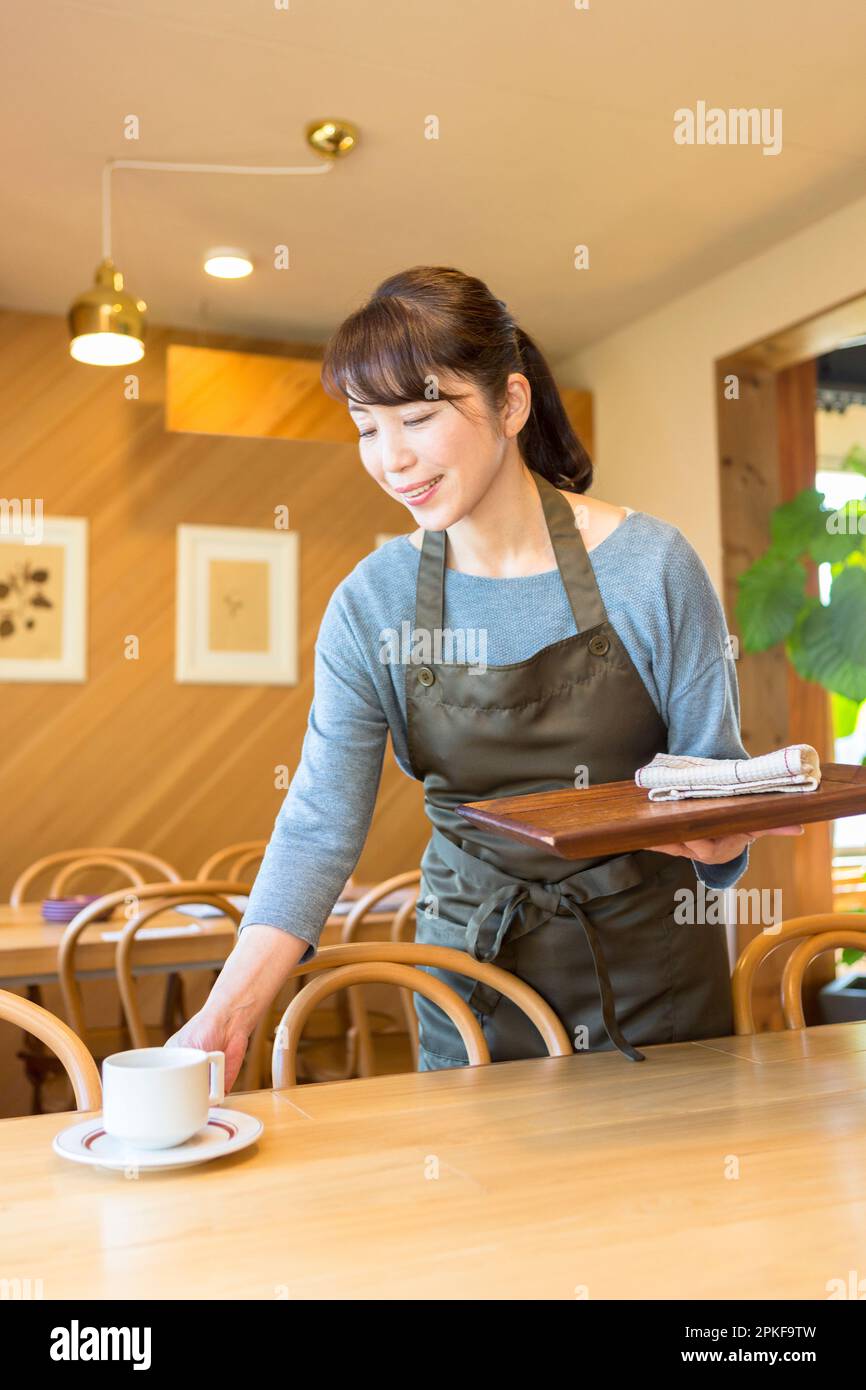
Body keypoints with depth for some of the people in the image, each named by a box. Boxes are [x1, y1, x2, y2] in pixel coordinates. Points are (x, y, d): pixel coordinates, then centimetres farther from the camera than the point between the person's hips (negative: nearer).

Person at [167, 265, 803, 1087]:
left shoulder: (651, 565, -13)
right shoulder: (368, 604, -8)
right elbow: (318, 828, -14)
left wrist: (715, 836, -30)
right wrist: (227, 1013, -25)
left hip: (648, 960, -1)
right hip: (471, 967, 1)